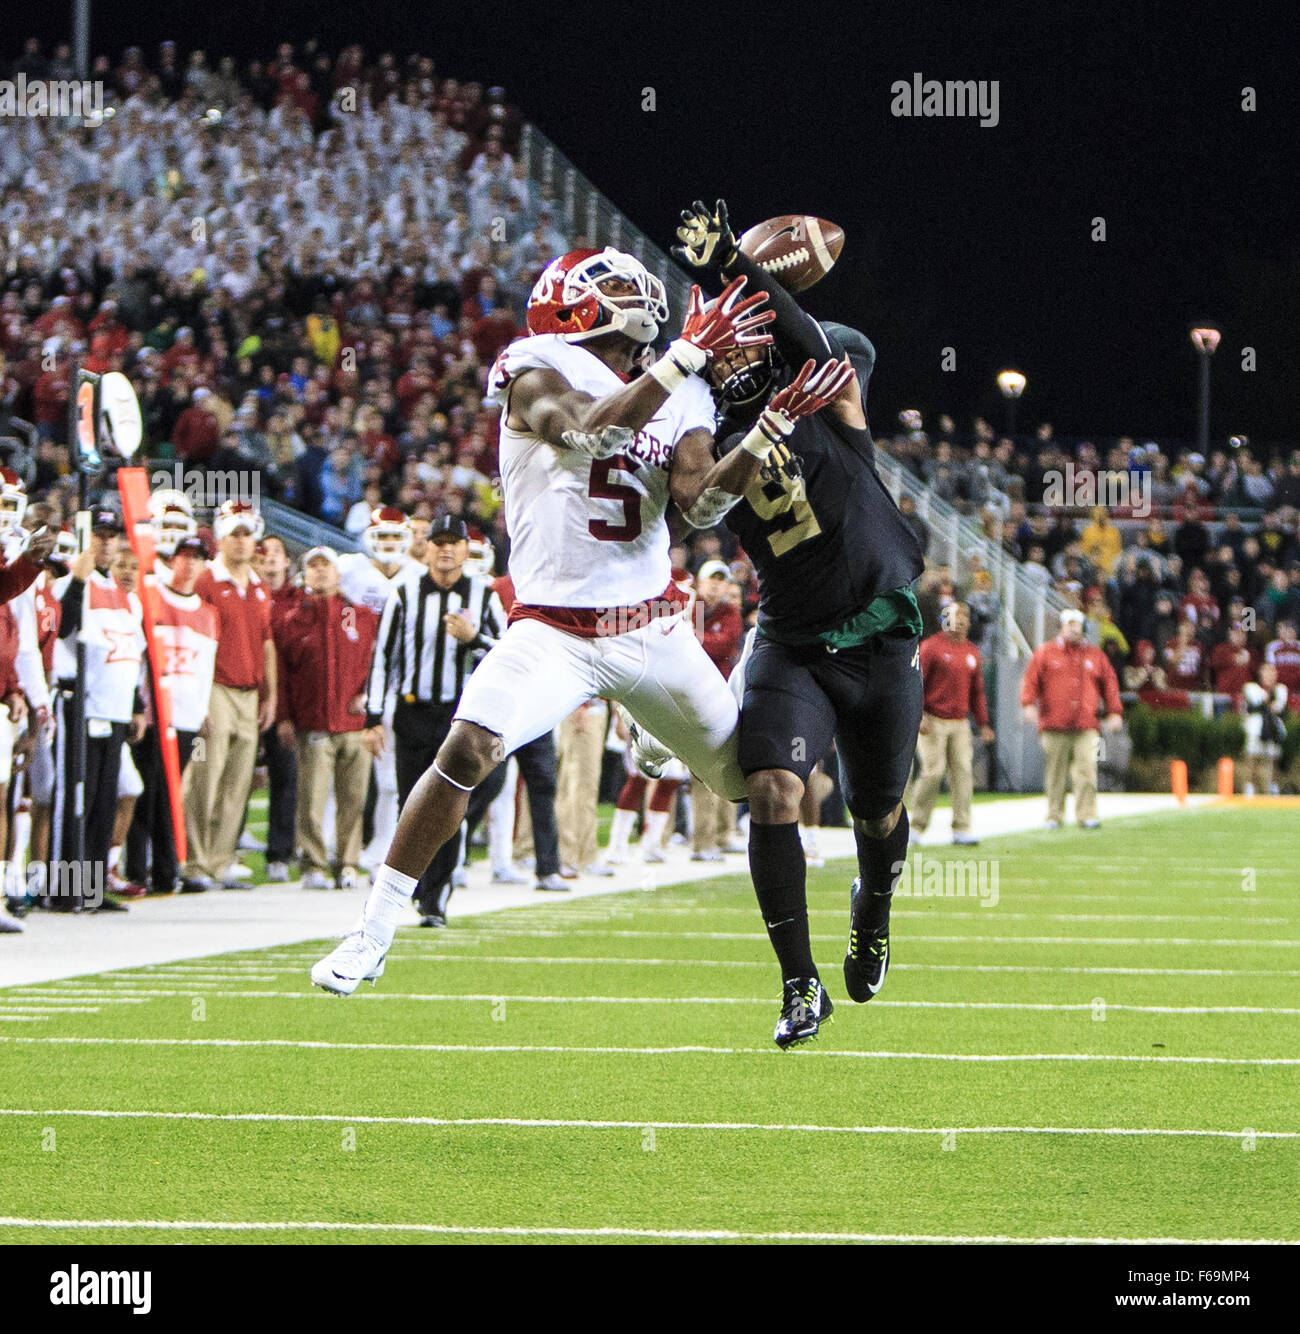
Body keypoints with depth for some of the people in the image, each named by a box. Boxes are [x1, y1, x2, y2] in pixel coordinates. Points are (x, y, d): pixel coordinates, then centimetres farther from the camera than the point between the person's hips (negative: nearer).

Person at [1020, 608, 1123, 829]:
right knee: (1056, 772, 2)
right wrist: (1029, 704, -12)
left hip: (1085, 727, 1)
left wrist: (1115, 712, 9)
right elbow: (1031, 680, 4)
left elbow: (1109, 684, 18)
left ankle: (1087, 815, -10)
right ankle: (1054, 816, 9)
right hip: (1054, 727, -1)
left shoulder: (1095, 655, 16)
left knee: (1086, 771, -11)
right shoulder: (1045, 653, 10)